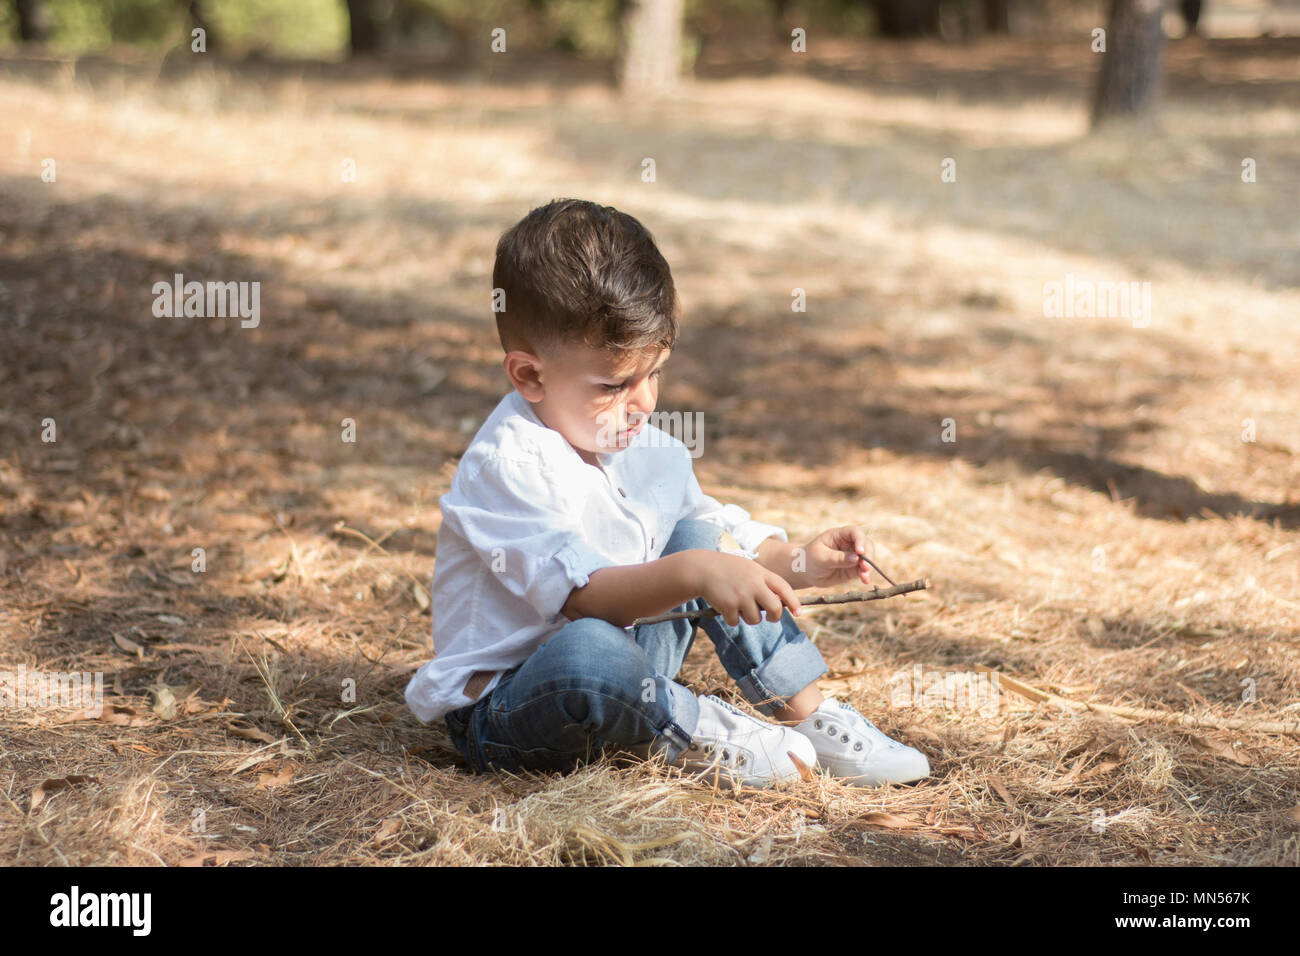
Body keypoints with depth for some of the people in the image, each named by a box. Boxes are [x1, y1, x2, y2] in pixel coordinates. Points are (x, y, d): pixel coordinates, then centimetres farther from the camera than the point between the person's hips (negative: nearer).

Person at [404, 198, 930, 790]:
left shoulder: (647, 447, 5)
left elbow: (729, 545, 14)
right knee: (588, 651, -41)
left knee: (701, 535, 4)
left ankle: (807, 714, 3)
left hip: (616, 681, 9)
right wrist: (691, 574, -45)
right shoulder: (509, 465, -22)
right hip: (500, 711, -9)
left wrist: (796, 565, -4)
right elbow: (583, 594, -33)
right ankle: (699, 730, -15)